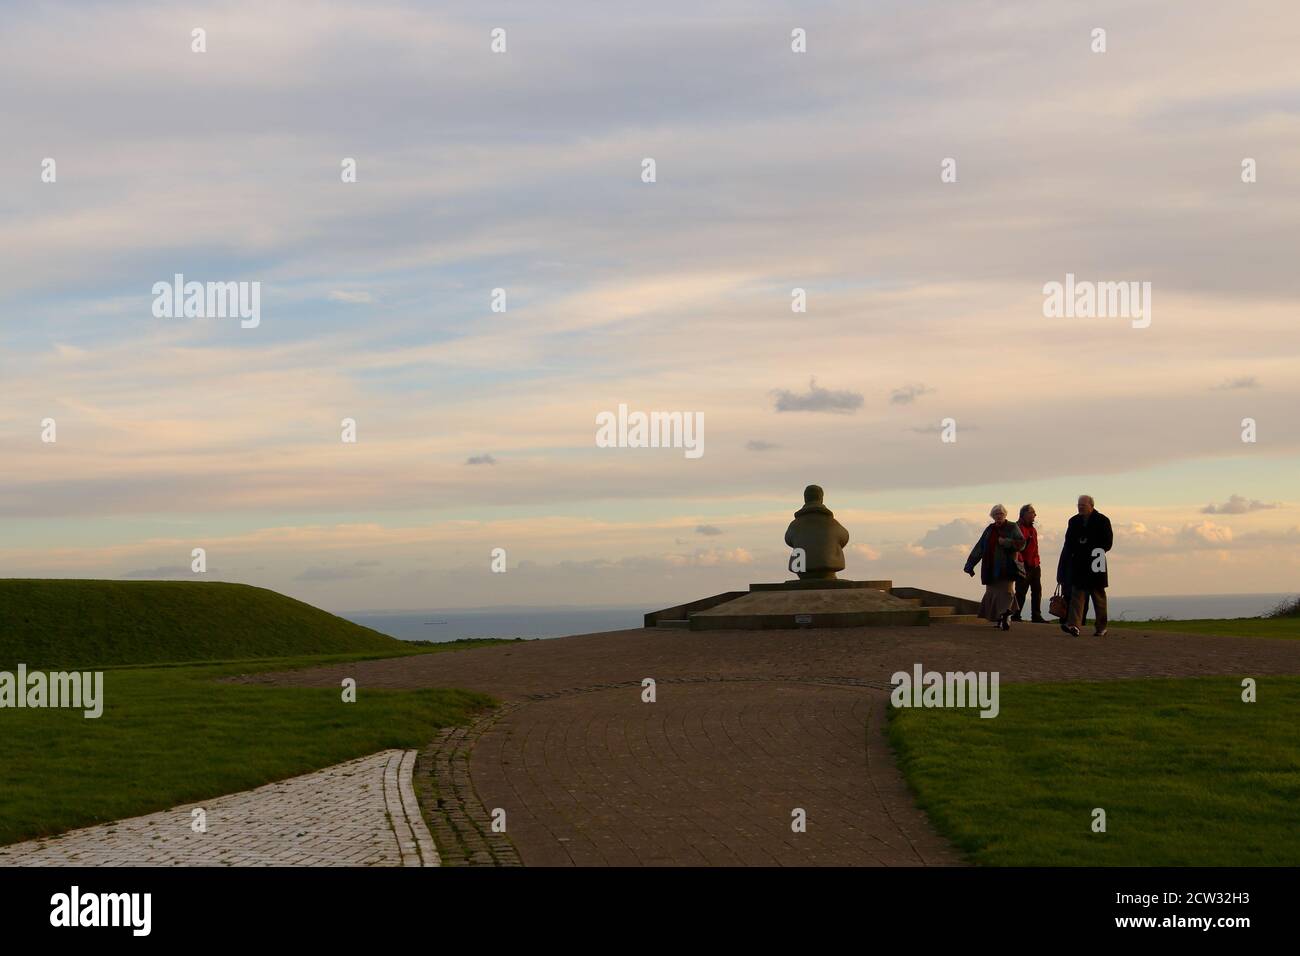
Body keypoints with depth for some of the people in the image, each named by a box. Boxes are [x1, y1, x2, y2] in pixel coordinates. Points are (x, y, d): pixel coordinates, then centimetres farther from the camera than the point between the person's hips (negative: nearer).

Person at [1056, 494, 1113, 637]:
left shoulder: (1102, 521, -2)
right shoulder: (1074, 521, 12)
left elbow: (1107, 542, -5)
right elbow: (1069, 542, 12)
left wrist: (1090, 549, -13)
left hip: (1095, 565, -3)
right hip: (1078, 563, 3)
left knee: (1098, 595, 7)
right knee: (1077, 593, -10)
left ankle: (1101, 628, 16)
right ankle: (1074, 625, -21)